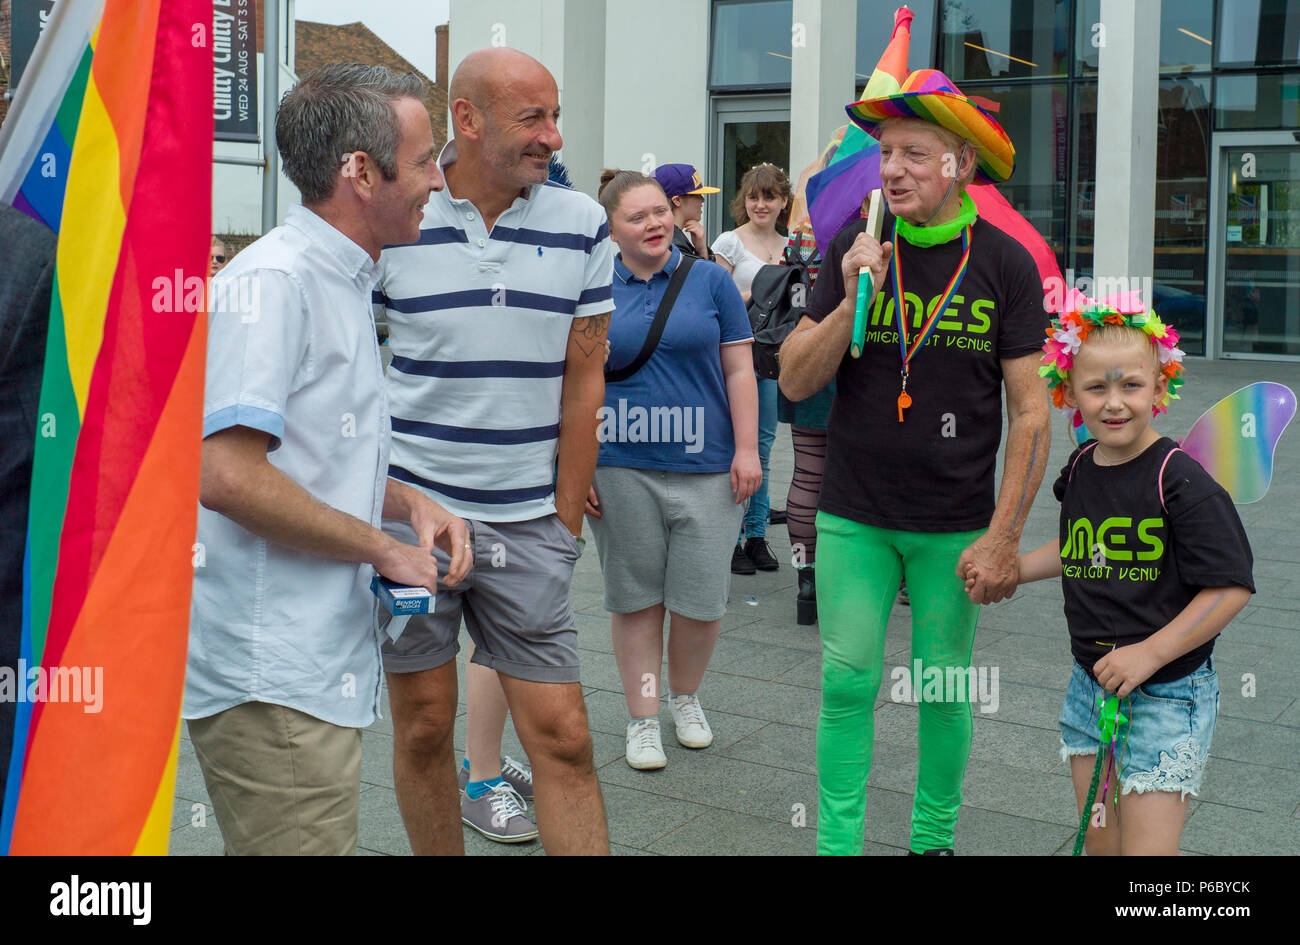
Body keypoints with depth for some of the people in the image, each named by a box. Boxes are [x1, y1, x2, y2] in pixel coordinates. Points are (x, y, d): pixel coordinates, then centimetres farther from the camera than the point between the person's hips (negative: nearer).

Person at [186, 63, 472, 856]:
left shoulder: (345, 285, 17)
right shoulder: (272, 280, -16)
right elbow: (227, 474, -25)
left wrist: (413, 504, 8)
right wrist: (383, 548, -15)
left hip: (321, 664, 10)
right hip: (273, 679, -10)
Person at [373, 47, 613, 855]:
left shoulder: (581, 224, 4)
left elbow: (583, 376, 7)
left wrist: (566, 517, 5)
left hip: (528, 522, 1)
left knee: (563, 735, 1)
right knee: (424, 724, 9)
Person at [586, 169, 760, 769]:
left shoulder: (710, 281, 5)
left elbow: (739, 371, 5)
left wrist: (747, 450, -1)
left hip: (704, 468, 0)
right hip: (619, 468, 0)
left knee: (702, 600, 2)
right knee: (635, 599, 8)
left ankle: (686, 696, 29)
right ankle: (643, 718, 22)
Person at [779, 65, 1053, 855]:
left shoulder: (1004, 264, -4)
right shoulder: (855, 252, 0)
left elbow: (1032, 414, -5)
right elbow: (795, 382, -3)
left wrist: (1003, 538, -9)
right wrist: (854, 299, -17)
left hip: (956, 522, -1)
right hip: (854, 514, 1)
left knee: (944, 688, 9)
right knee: (848, 682, 2)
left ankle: (935, 838, 28)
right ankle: (836, 843, 16)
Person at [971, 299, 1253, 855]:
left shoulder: (1180, 482, -17)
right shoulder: (1079, 472, 4)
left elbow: (1231, 587, -18)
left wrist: (1150, 652, -21)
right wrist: (1010, 570, 14)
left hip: (1166, 694, -6)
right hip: (1091, 685, 7)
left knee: (1147, 848, -5)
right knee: (1100, 842, 15)